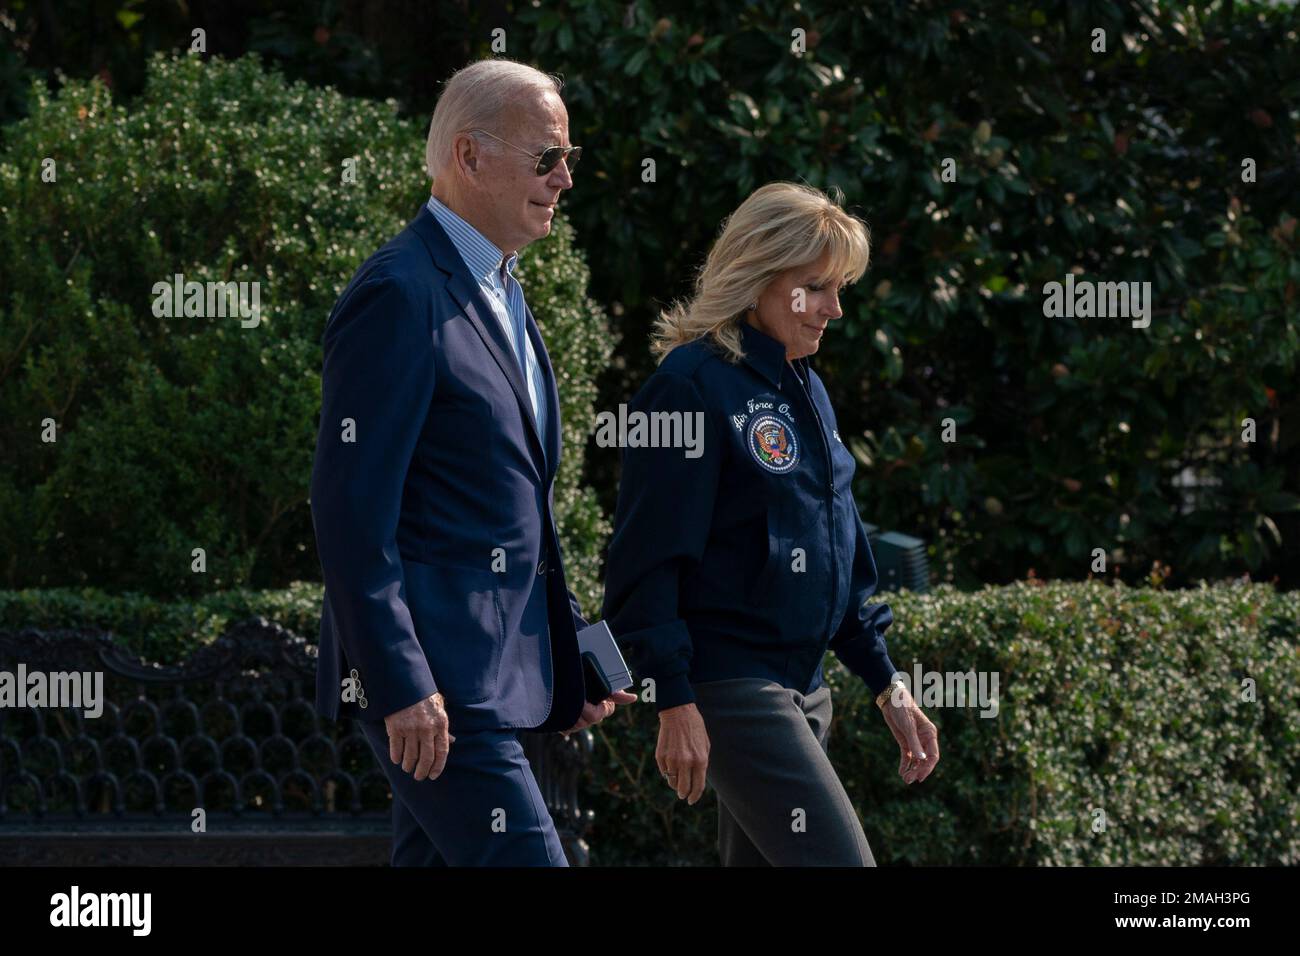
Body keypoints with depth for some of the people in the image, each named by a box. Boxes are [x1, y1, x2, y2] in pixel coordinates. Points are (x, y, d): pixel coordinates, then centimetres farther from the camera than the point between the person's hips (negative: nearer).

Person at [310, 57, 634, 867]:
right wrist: (402, 685, -22)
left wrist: (573, 650, 20)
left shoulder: (501, 293, 18)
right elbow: (352, 511, -18)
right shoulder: (401, 296, -13)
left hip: (500, 669, 10)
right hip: (436, 673, -10)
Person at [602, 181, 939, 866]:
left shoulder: (805, 390, 16)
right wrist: (675, 705, -18)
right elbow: (649, 559, -15)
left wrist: (888, 687, 18)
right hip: (727, 688, -9)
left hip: (801, 688, 9)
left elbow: (843, 559, 22)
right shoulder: (693, 386, -11)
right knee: (841, 861, -17)